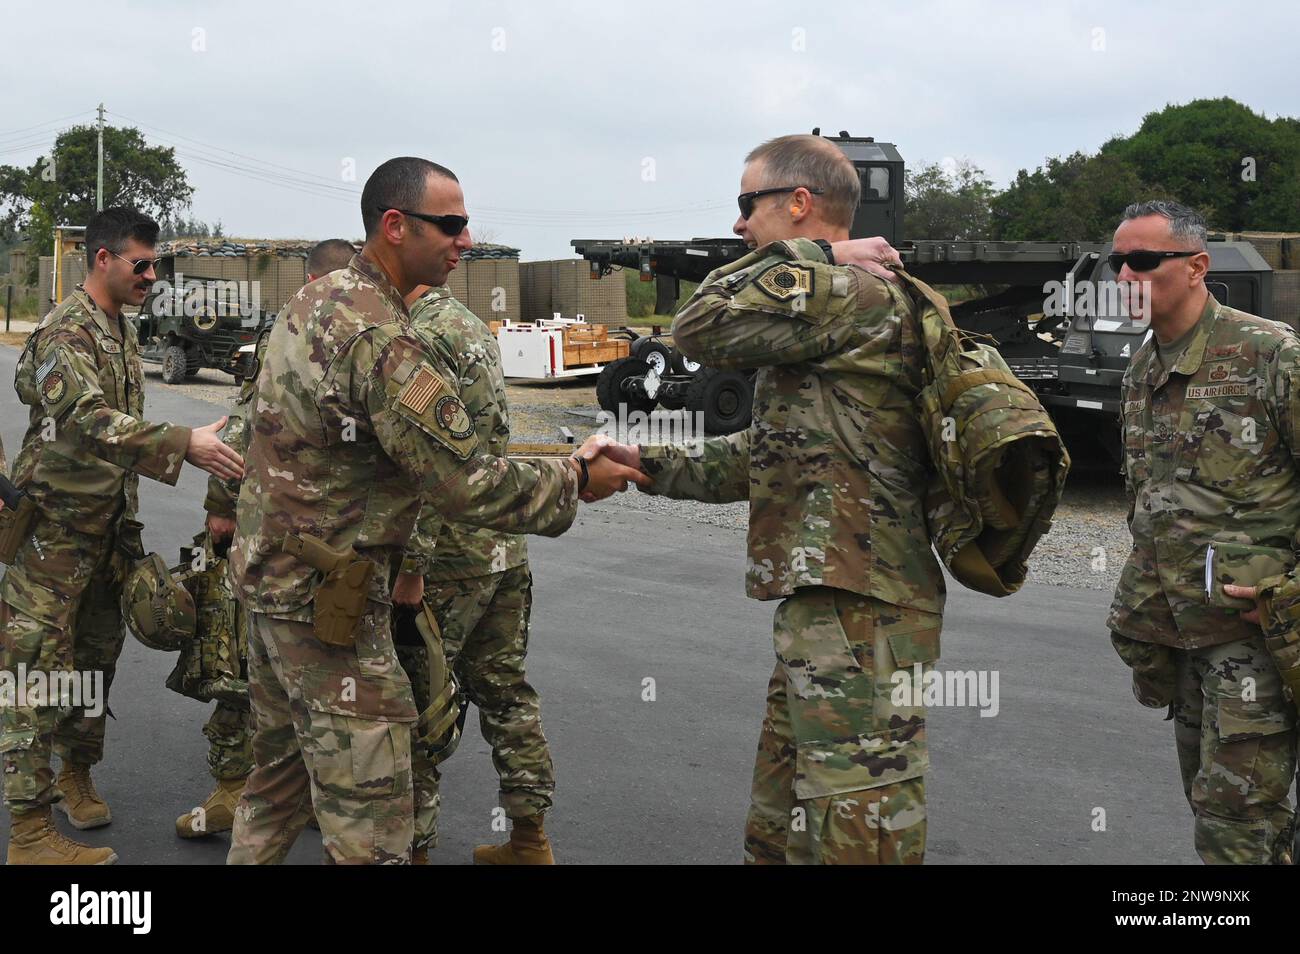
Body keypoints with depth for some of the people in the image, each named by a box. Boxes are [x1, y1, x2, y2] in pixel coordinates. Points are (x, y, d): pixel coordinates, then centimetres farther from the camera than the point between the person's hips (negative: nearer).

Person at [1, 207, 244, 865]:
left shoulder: (122, 330, 14)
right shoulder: (66, 331, -16)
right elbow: (87, 420, -32)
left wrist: (125, 515, 20)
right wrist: (184, 444, -40)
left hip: (108, 524, 9)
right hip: (56, 526, -9)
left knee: (97, 652, 16)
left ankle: (76, 774, 34)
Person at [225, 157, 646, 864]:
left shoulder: (313, 299, 7)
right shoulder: (384, 343, -24)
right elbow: (470, 488, -23)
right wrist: (575, 480, -9)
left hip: (267, 570, 10)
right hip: (327, 598, -10)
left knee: (278, 776, 24)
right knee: (371, 830, -3)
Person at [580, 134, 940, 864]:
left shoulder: (855, 293, -13)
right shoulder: (838, 305, 20)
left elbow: (699, 329, -11)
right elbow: (768, 454, 21)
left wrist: (810, 255, -4)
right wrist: (645, 462, 17)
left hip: (857, 619, -11)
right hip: (823, 610, 11)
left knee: (856, 835, -4)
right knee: (779, 832, 19)